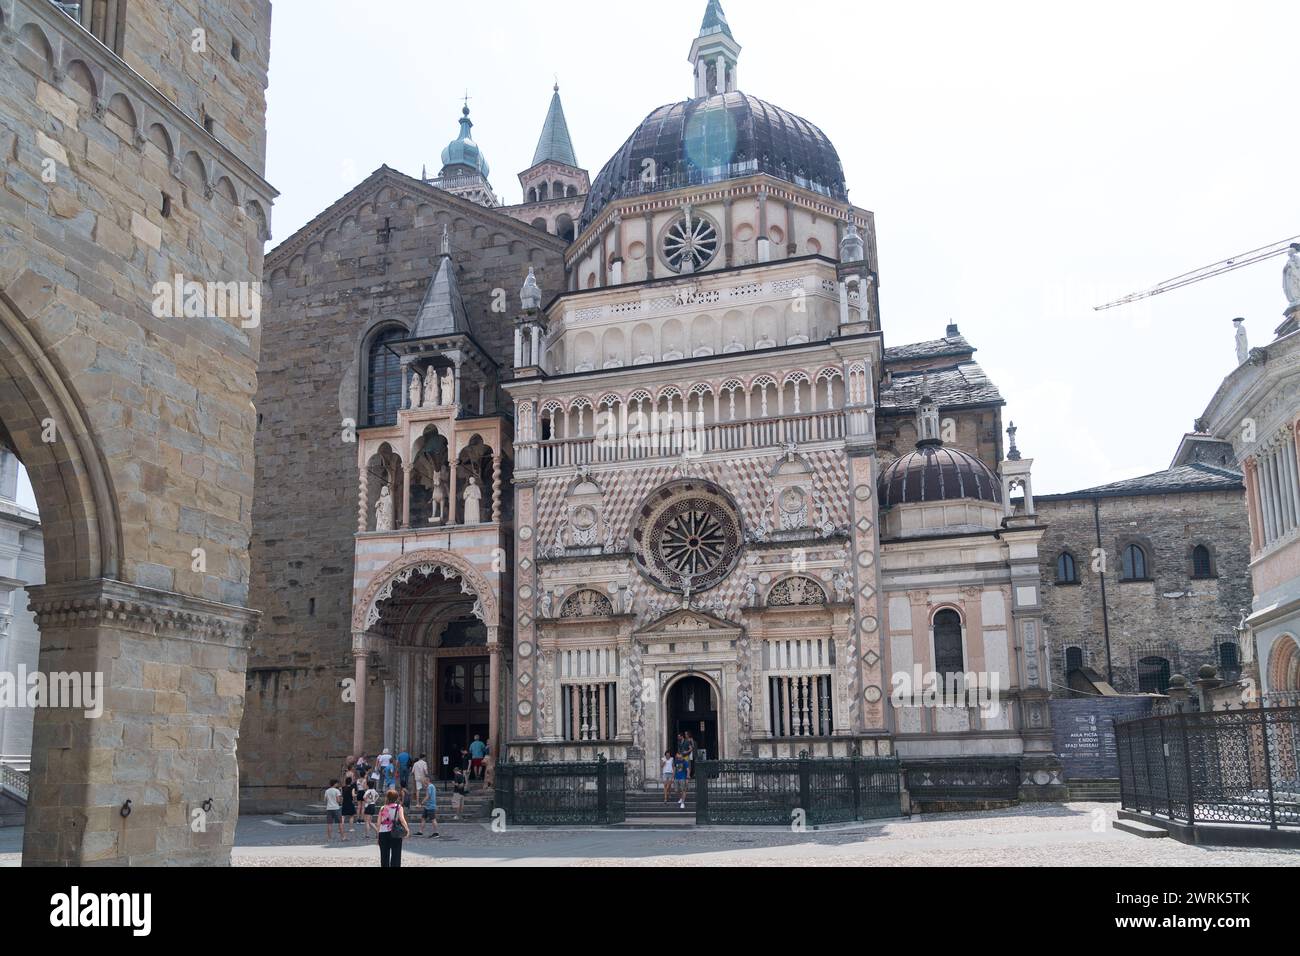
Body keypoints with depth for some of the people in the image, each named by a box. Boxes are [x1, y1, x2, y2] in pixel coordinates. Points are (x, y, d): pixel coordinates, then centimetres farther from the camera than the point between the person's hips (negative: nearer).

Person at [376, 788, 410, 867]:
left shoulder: (383, 808, 3)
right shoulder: (398, 807, -2)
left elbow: (379, 822, 2)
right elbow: (402, 819, -15)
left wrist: (378, 833, 9)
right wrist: (407, 829, -5)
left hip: (383, 833, 2)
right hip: (395, 833, -1)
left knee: (384, 855, 10)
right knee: (395, 854, 6)